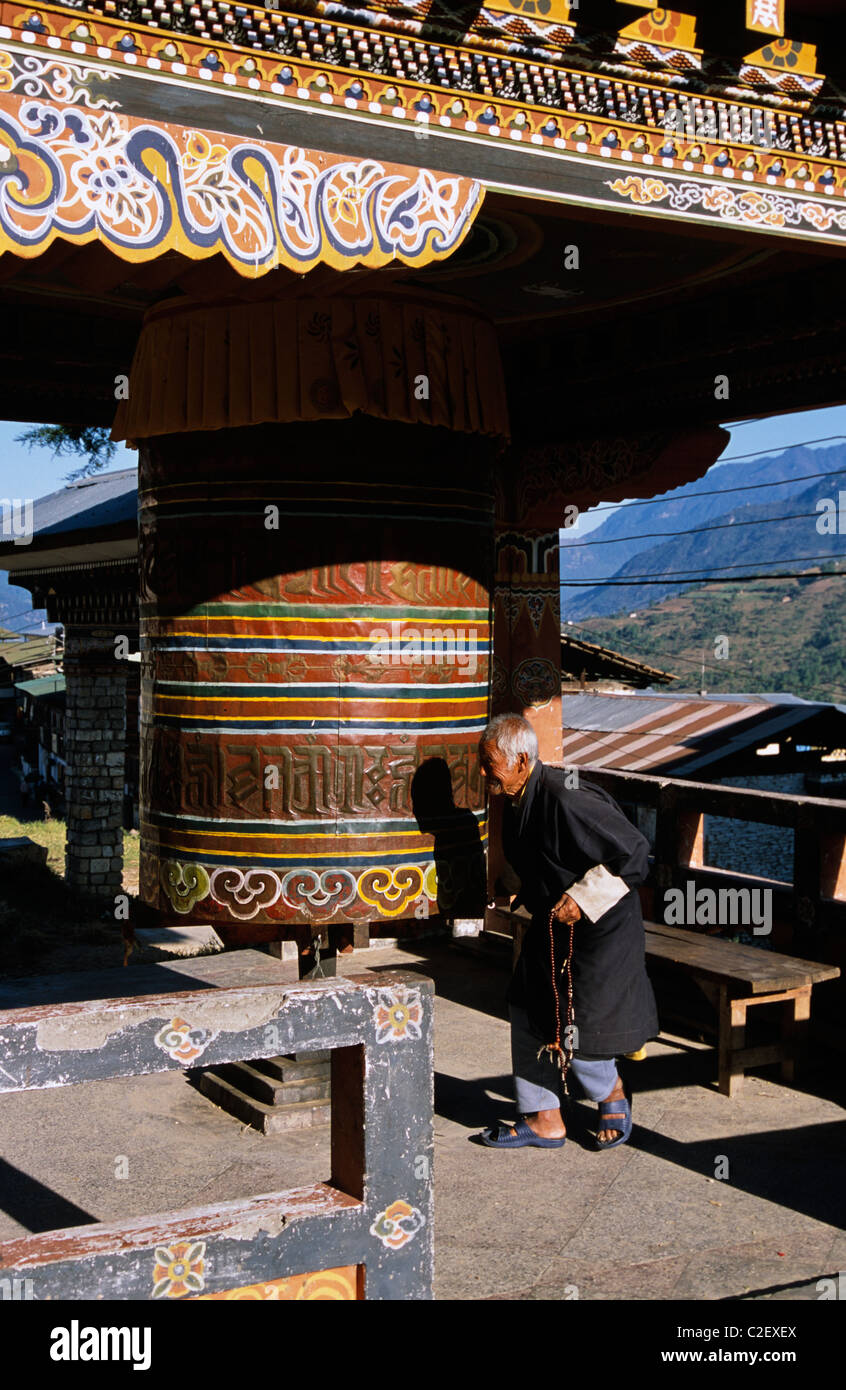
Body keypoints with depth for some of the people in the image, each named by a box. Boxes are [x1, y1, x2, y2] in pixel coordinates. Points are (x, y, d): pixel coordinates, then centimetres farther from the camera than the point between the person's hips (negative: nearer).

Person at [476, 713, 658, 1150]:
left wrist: (582, 899, -23)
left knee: (575, 1030, -3)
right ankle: (544, 1121, 22)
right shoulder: (517, 802, 0)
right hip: (550, 925, 9)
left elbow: (635, 854, -24)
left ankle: (613, 1096, 27)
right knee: (529, 1015, 9)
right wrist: (528, 894, 9)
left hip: (596, 929, -9)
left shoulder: (567, 799, -28)